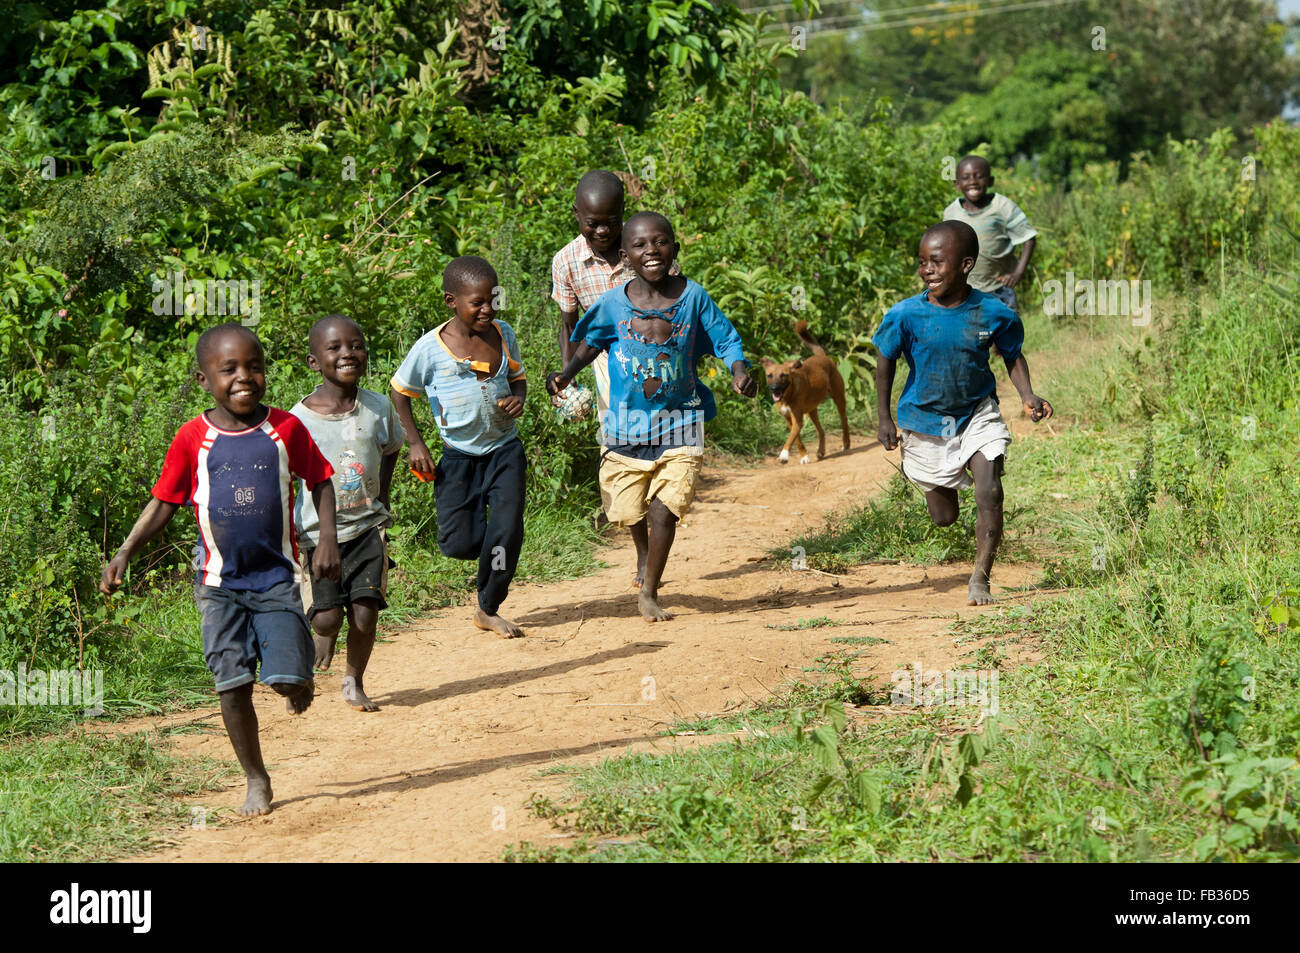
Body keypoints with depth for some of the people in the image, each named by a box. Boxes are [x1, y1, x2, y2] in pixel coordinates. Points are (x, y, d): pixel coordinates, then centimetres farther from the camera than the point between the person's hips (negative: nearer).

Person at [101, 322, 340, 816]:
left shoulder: (286, 429, -3)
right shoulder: (193, 439, -3)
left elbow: (320, 481, 8)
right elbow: (163, 503, 4)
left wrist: (328, 538, -4)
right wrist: (124, 553, -5)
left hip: (276, 576, 0)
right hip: (220, 581, 0)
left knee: (287, 678, -10)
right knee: (233, 681, -5)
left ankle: (301, 682, 28)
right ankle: (256, 780, 10)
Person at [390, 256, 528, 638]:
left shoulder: (503, 335, -2)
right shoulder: (431, 349, -13)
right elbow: (400, 393, 0)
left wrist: (518, 398, -8)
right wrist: (415, 444, -4)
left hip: (504, 449, 2)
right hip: (458, 455, -2)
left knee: (507, 533, -9)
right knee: (458, 544, -6)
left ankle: (489, 609, 11)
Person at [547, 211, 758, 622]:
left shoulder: (692, 297, -8)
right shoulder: (613, 304, -7)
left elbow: (726, 341, 0)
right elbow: (589, 344, 7)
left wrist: (740, 371, -19)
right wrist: (566, 374, -10)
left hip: (679, 423, -1)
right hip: (627, 423, 1)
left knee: (663, 510, -11)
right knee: (628, 510, 13)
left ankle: (649, 593, 8)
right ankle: (644, 554, 49)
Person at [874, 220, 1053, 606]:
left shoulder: (993, 313, -16)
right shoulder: (905, 316, -18)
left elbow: (1013, 356, 2)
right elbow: (885, 360, -2)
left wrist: (1027, 395, -14)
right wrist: (884, 419, -1)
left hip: (978, 415, 0)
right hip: (925, 421, 0)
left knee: (990, 494, -18)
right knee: (944, 518, 9)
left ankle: (980, 577, 0)